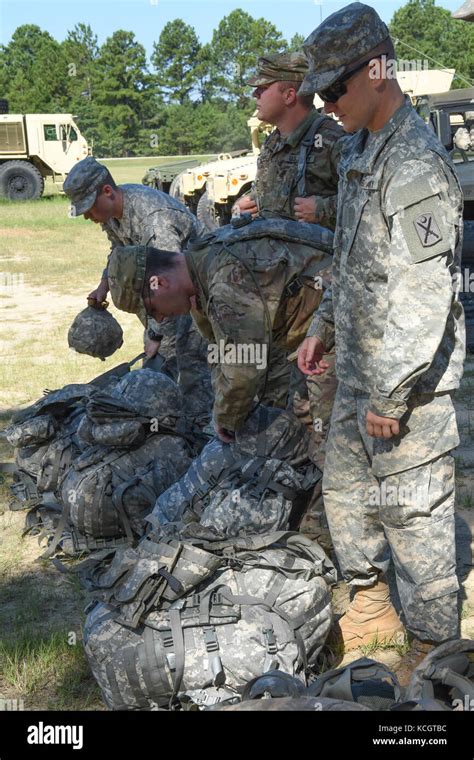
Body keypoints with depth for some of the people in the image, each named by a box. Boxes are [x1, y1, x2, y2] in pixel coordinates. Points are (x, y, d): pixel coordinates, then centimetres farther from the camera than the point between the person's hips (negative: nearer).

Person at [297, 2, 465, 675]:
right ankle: (372, 605, 40)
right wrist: (323, 327, 22)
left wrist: (389, 396, -23)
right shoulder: (357, 149, 11)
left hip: (405, 381, -10)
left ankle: (435, 650, 20)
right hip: (358, 370, 10)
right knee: (343, 490, 20)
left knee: (414, 515, 1)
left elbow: (425, 297, -25)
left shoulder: (417, 163, -20)